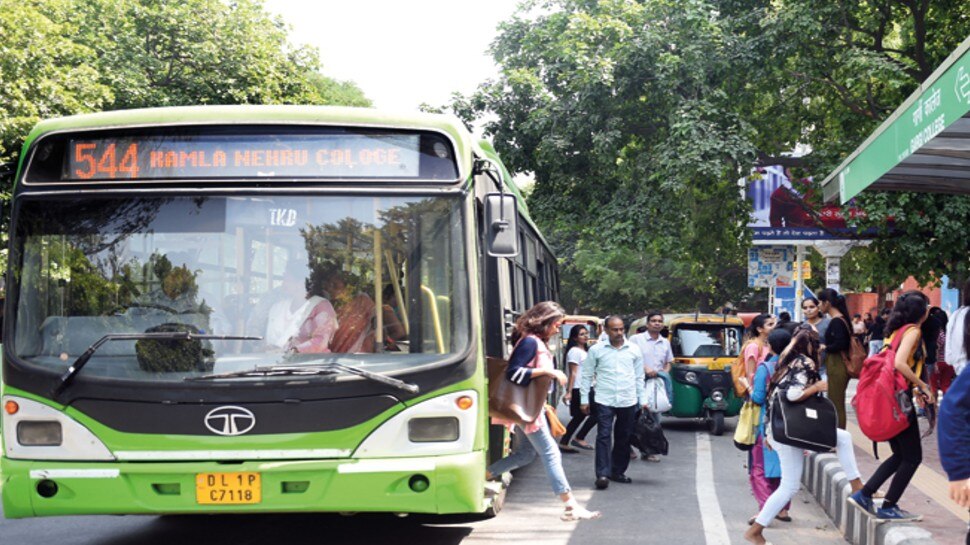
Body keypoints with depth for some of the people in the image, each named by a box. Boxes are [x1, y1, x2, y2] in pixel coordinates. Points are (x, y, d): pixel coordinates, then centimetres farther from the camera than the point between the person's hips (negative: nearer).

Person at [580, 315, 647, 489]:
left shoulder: (634, 350, 7)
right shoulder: (596, 350, 1)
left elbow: (639, 377, 13)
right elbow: (587, 376, 5)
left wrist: (642, 401, 10)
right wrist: (584, 399, 1)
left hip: (628, 401, 3)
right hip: (604, 401, -3)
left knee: (624, 438, 8)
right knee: (603, 437, -11)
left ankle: (617, 471, 20)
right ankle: (602, 474, -13)